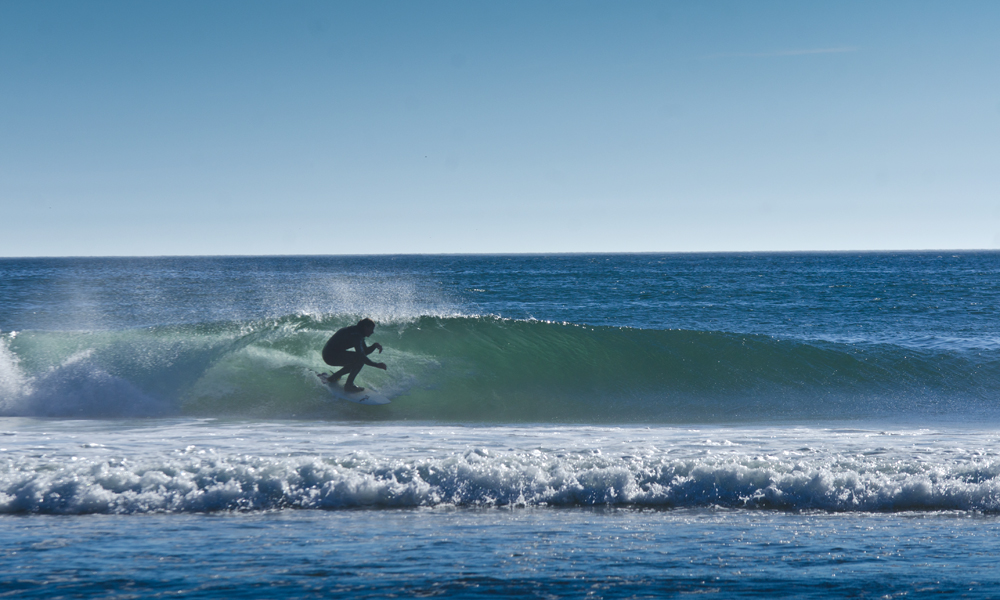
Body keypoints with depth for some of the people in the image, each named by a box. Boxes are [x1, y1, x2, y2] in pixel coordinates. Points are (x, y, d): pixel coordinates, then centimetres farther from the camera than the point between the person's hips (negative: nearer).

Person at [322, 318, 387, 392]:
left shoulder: (358, 333, 13)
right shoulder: (356, 335, -20)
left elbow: (366, 351, 17)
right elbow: (360, 355, -29)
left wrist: (375, 345, -2)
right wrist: (376, 365, -29)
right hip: (332, 356, -11)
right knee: (360, 358, -20)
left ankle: (333, 377, 24)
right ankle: (349, 385, -19)